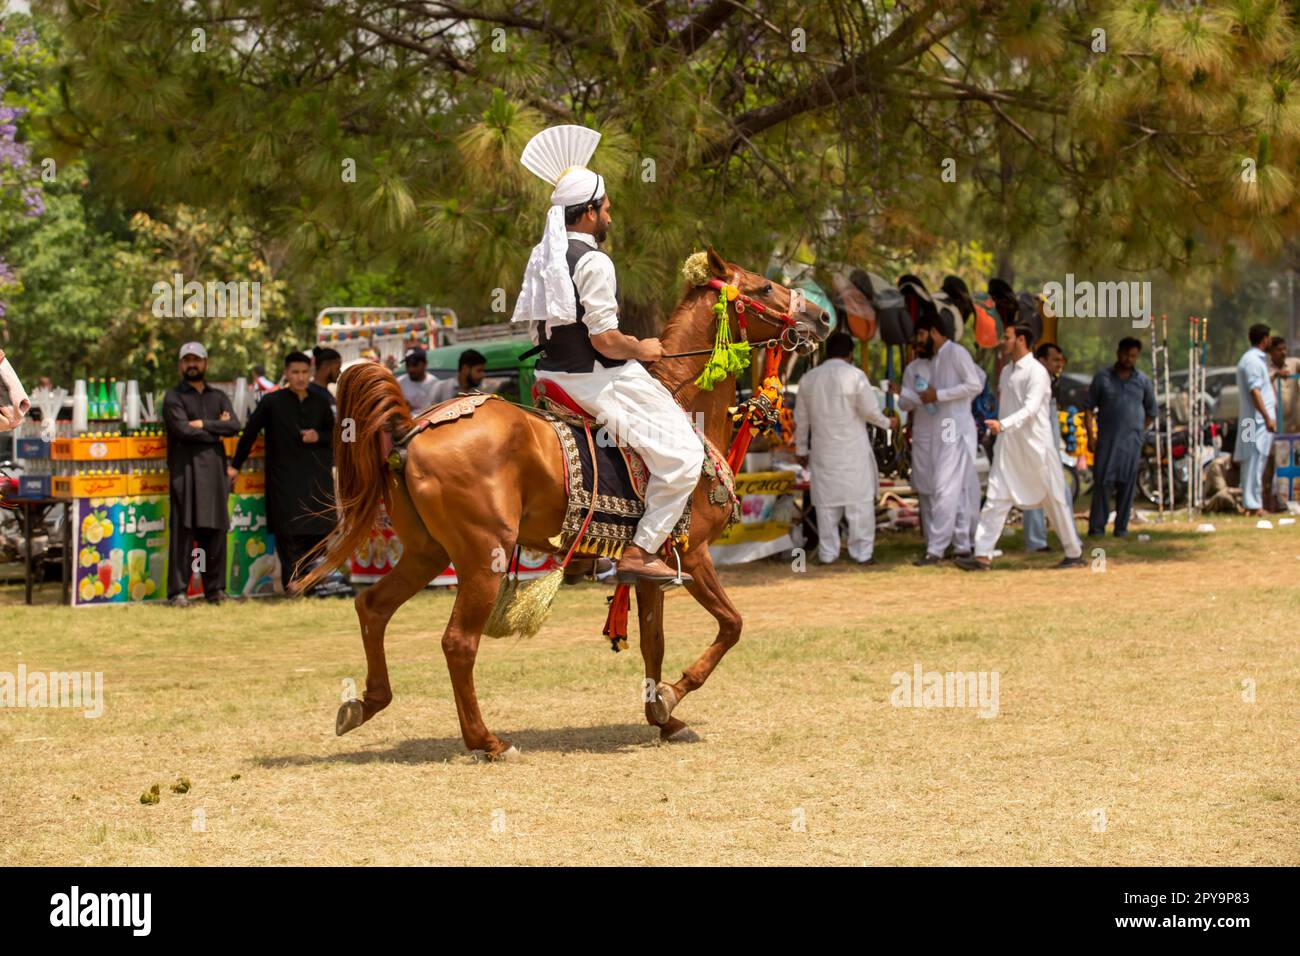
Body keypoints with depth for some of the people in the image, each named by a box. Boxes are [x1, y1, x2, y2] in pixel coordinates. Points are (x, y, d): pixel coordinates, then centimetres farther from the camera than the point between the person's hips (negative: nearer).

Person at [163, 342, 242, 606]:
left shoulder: (218, 396, 19)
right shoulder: (174, 397, 6)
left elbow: (234, 426, 3)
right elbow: (182, 429, -10)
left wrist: (203, 424, -7)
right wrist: (216, 430, 0)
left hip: (215, 468, 4)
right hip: (186, 470, -4)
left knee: (216, 530, 3)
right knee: (183, 530, -8)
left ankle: (215, 588, 8)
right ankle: (178, 591, -9)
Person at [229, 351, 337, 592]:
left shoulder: (319, 403, 8)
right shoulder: (272, 402, -1)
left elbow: (335, 435, 17)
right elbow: (250, 433, 3)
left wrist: (318, 437, -5)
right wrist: (235, 465, 4)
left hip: (316, 478, 3)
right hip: (285, 479, -3)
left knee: (318, 533, -2)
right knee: (290, 534, -10)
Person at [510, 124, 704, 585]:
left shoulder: (541, 257, 9)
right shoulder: (593, 262, -18)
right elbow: (605, 340, -23)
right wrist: (643, 349, -3)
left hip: (552, 371, 10)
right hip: (597, 380, -10)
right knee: (682, 453, -5)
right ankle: (641, 550, -10)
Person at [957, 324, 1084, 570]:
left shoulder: (1036, 372, -13)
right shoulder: (1006, 371, 11)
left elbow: (1030, 409, -24)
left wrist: (1003, 425, -37)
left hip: (1035, 448, -7)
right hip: (1008, 447, 7)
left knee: (1054, 501, 4)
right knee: (996, 499, -3)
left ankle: (1074, 553, 17)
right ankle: (983, 555, -7)